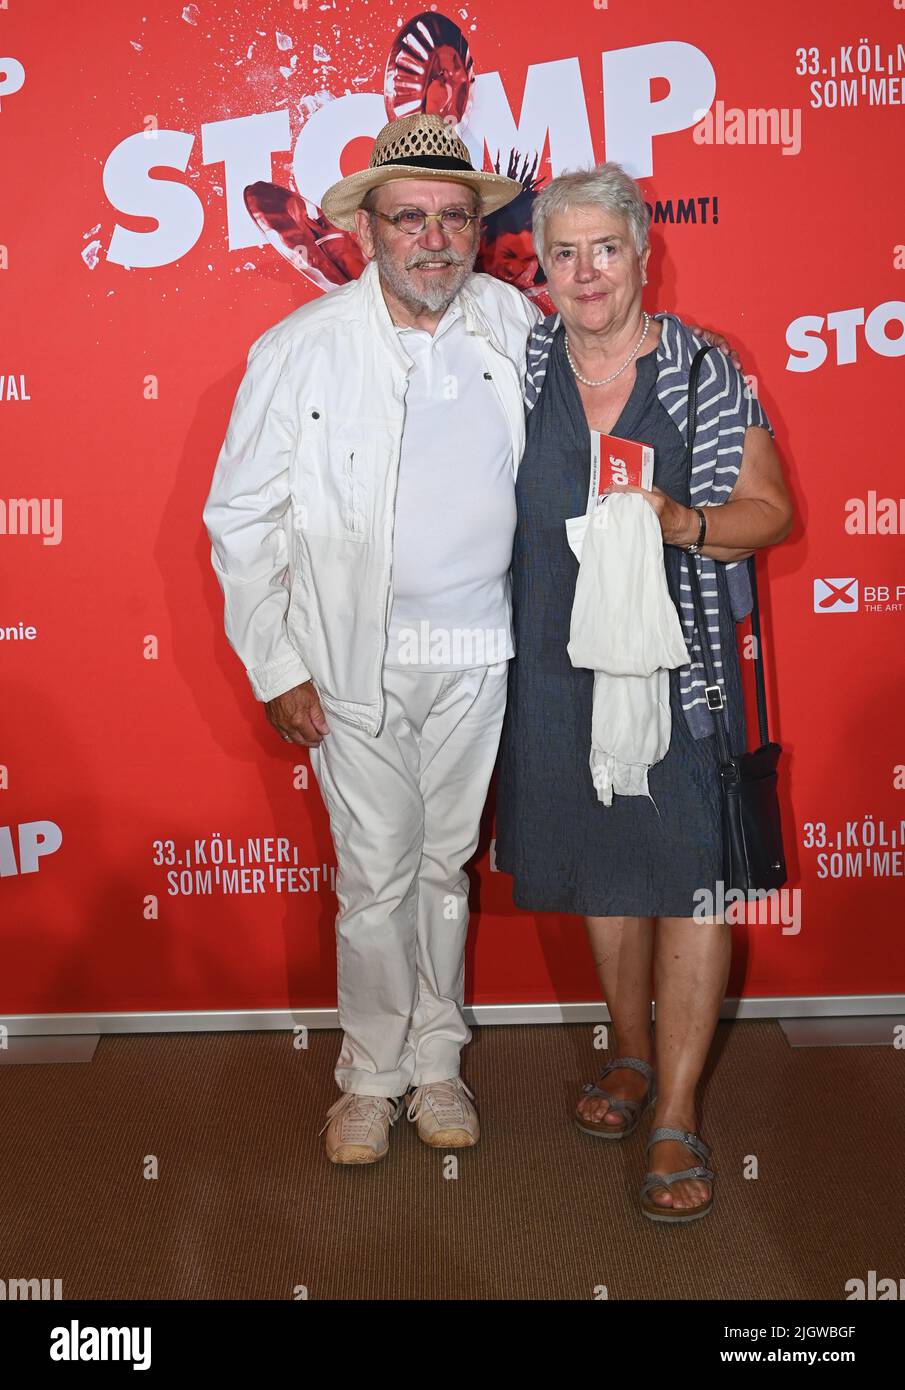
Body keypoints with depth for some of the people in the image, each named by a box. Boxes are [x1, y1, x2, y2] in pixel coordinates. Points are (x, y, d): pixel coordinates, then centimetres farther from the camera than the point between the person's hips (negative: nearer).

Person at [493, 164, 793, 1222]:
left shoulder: (705, 372, -4)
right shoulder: (520, 365, 2)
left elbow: (771, 510, -1)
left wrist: (683, 524, -19)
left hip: (678, 658, -3)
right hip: (557, 657, 3)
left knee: (688, 874, -4)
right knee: (600, 865, 16)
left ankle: (675, 1119, 7)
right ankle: (632, 1055, 36)